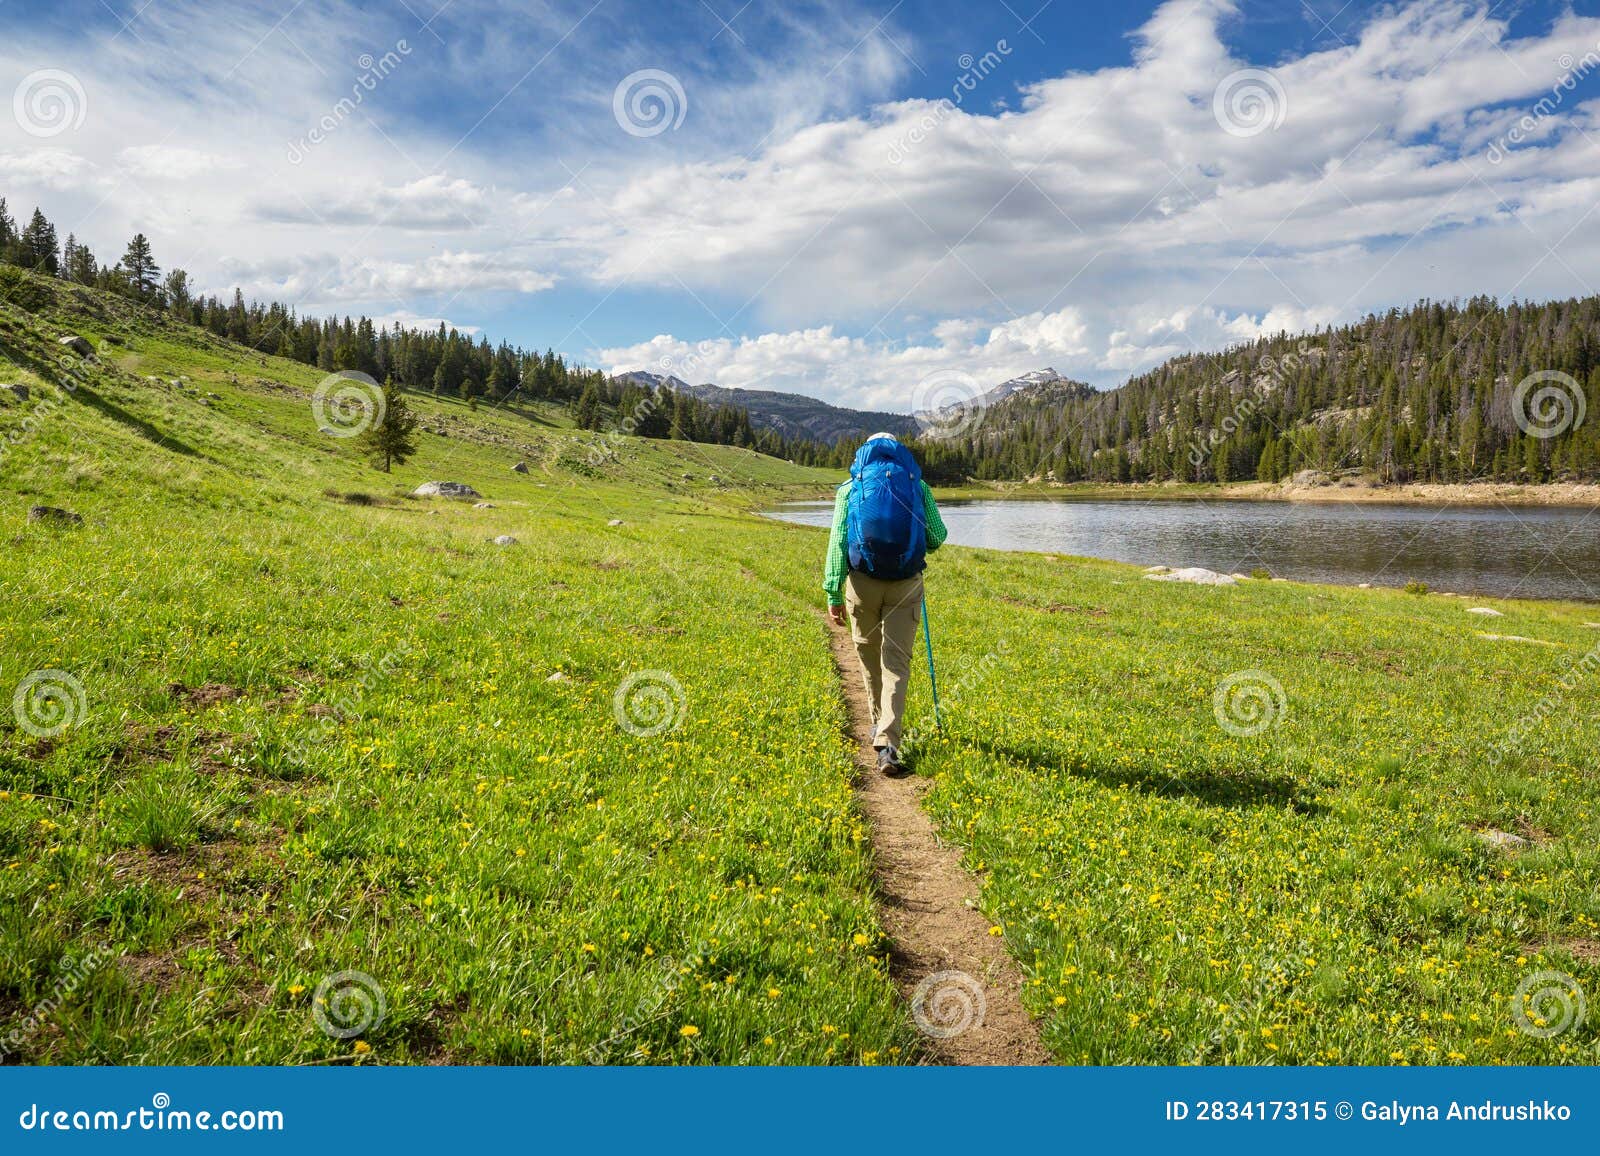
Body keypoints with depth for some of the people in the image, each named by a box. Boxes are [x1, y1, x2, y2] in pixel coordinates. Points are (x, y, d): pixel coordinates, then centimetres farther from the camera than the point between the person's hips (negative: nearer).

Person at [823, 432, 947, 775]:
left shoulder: (849, 489, 4)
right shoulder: (917, 485, 6)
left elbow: (838, 543, -4)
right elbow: (937, 537, 7)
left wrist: (833, 594, -4)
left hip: (862, 583, 1)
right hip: (906, 584, 0)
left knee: (869, 655, 20)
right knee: (896, 662, 1)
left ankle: (881, 724, 37)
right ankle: (887, 744, -12)